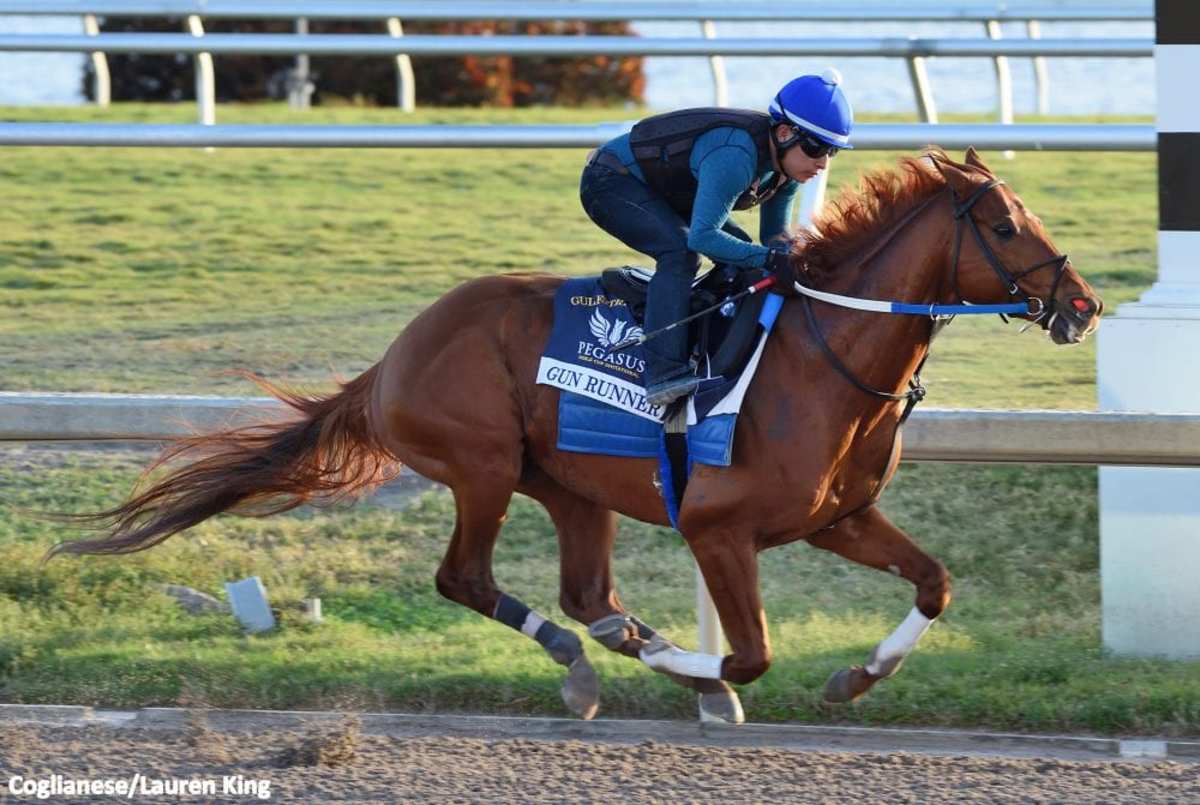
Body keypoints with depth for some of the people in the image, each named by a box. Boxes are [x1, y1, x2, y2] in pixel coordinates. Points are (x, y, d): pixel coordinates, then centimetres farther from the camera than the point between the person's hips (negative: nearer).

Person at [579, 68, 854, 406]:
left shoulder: (788, 163, -7)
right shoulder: (735, 156, -37)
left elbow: (774, 235, 3)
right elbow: (702, 236, -40)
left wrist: (792, 259, -19)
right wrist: (770, 259, -44)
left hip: (660, 191, 10)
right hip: (610, 183, -10)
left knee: (741, 252, 2)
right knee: (679, 250, -30)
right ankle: (664, 374, -37)